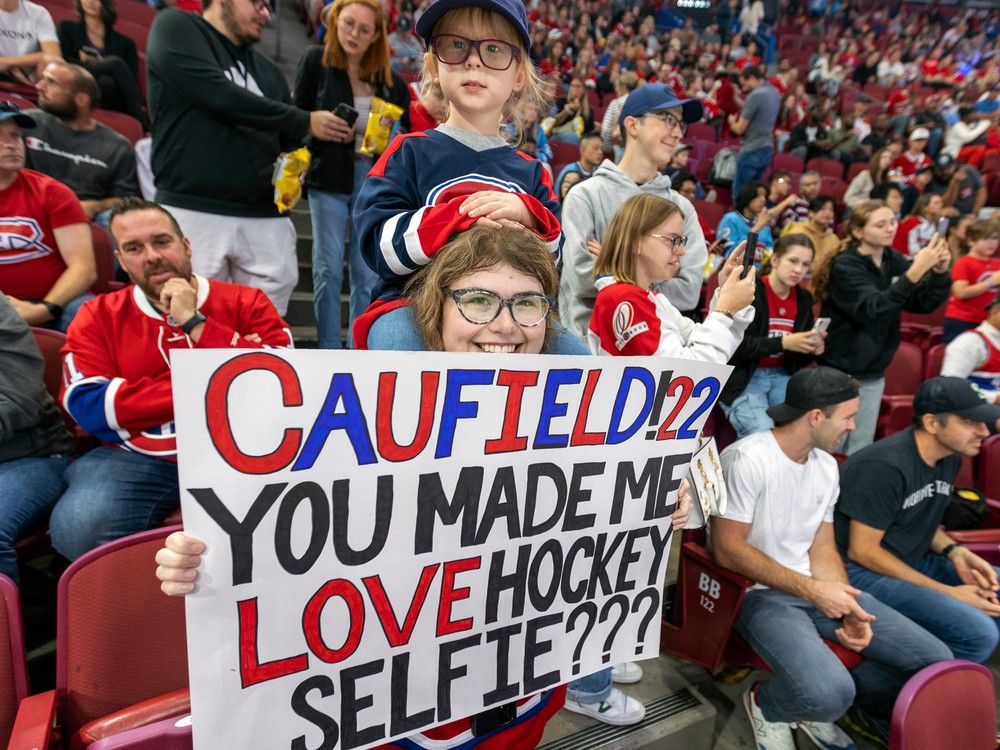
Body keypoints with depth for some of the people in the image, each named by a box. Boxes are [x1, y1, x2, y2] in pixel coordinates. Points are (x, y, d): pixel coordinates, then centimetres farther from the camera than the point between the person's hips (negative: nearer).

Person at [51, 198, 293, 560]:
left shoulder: (246, 303, 5)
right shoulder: (98, 317, 10)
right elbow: (87, 406, -5)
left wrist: (195, 323, -11)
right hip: (136, 459, 2)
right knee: (77, 528, -26)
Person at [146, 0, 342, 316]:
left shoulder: (268, 70, 19)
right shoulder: (175, 27, 4)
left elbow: (289, 145, 25)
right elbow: (222, 96, -12)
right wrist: (304, 121, -7)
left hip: (266, 216, 5)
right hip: (194, 210, -4)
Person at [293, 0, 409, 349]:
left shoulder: (390, 77, 8)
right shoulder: (315, 61, 4)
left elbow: (411, 128, 10)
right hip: (329, 180, -1)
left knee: (368, 275, 3)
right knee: (328, 270, 0)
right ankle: (329, 355, 10)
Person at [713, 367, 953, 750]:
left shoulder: (827, 465, 7)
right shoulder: (746, 459, -20)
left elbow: (822, 549, 9)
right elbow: (728, 550, -19)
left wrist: (848, 608, -8)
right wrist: (811, 590, -20)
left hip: (817, 589, 8)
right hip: (759, 593, -8)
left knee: (935, 659, 1)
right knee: (829, 691, -30)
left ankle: (820, 707, 17)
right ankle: (765, 704, 6)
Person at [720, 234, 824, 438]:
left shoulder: (803, 299, 9)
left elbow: (799, 359, 15)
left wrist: (812, 349, -7)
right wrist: (782, 342, -25)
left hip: (781, 377, 6)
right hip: (743, 379, -6)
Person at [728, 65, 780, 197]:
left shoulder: (755, 95, -15)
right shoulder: (775, 92, 11)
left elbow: (739, 129, -13)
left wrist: (732, 121, 9)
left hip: (752, 151, -9)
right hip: (767, 148, 9)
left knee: (739, 192, 0)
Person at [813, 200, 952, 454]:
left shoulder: (894, 260, 4)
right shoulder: (845, 266, -16)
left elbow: (924, 303, 2)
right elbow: (873, 308, -29)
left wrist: (939, 272, -15)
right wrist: (915, 271, -36)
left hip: (873, 372, 6)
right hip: (839, 370, -6)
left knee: (861, 448, 14)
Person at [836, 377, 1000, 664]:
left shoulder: (950, 457, 5)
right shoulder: (886, 466, -23)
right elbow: (862, 550, -19)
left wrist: (954, 551, -1)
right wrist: (947, 593, -15)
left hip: (911, 561, 10)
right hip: (861, 569, -10)